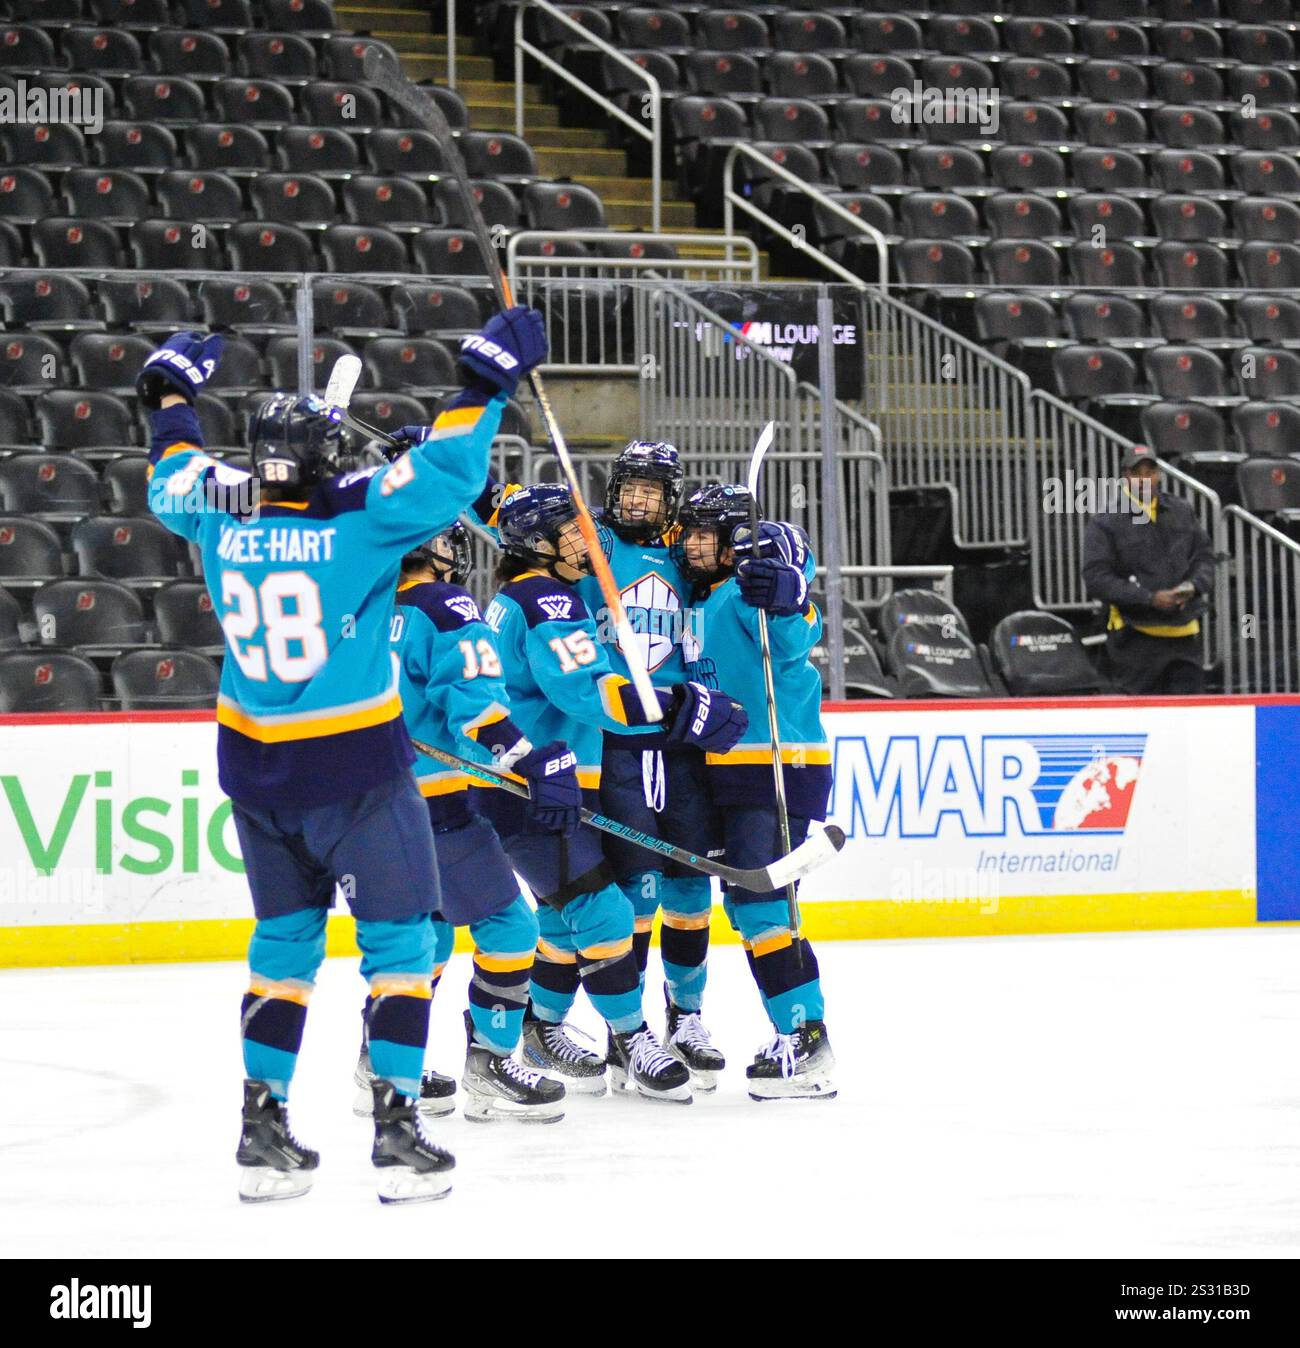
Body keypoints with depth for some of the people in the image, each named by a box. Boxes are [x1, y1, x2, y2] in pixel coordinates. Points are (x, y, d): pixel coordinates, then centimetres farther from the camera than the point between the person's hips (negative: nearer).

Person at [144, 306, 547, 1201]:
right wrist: (486, 382, -10)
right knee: (399, 937, 5)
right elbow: (447, 475, -19)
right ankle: (397, 1130, -1)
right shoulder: (359, 515, -15)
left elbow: (173, 483, 20)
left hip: (254, 764, 5)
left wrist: (173, 396, 34)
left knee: (285, 940, 17)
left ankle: (264, 1128, 15)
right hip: (354, 769, -5)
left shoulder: (221, 516, 0)